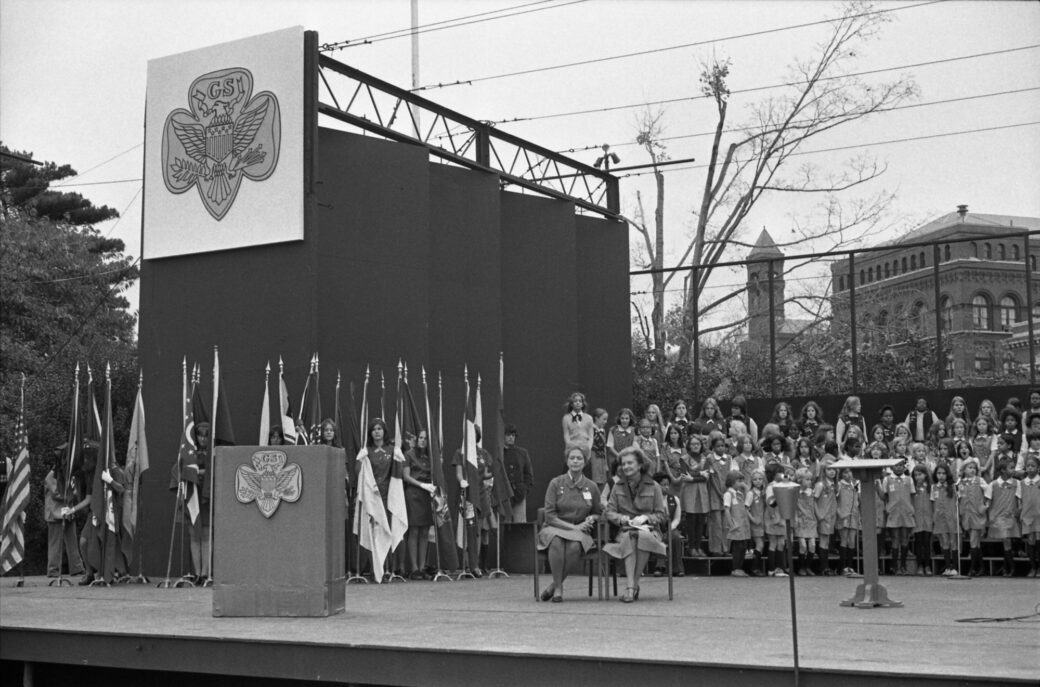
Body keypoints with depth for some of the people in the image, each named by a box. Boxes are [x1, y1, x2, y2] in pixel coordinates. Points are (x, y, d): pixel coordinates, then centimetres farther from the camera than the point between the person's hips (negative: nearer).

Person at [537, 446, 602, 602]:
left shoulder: (591, 487, 7)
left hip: (579, 531, 1)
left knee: (575, 546, -35)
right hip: (555, 528, -1)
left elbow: (598, 513, 23)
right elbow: (550, 516, -4)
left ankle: (555, 585, -19)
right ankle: (558, 589, -27)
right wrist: (573, 527, -13)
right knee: (556, 542, -38)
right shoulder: (556, 483, 0)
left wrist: (591, 519, -1)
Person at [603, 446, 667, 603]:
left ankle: (634, 585, -30)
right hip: (625, 531, 1)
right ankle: (631, 586, -44)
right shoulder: (617, 488, 15)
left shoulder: (653, 487, 9)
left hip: (649, 530, -1)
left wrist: (645, 518, -12)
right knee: (629, 538, -37)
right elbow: (610, 512, 8)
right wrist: (624, 519, -12)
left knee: (643, 535, -38)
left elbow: (662, 515, 7)